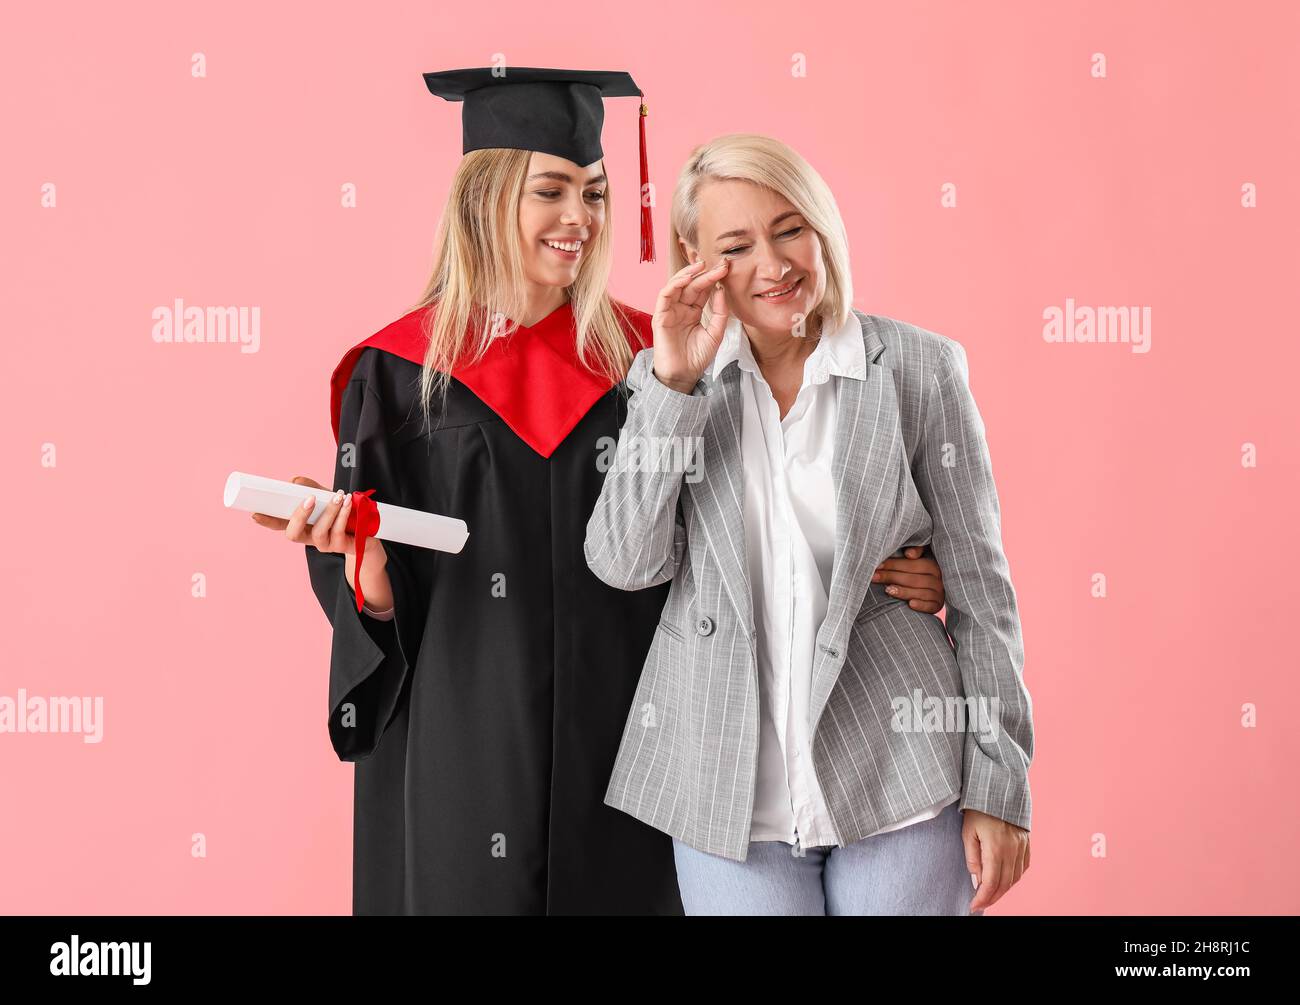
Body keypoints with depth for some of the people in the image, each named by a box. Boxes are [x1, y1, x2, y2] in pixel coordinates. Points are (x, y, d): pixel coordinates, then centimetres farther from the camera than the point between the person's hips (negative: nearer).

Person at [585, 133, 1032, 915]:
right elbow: (627, 564, -6)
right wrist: (673, 383, -13)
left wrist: (1000, 788, -3)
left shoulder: (920, 369, -4)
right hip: (730, 789, 2)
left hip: (899, 782, -1)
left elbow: (980, 584, -1)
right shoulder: (668, 375, 3)